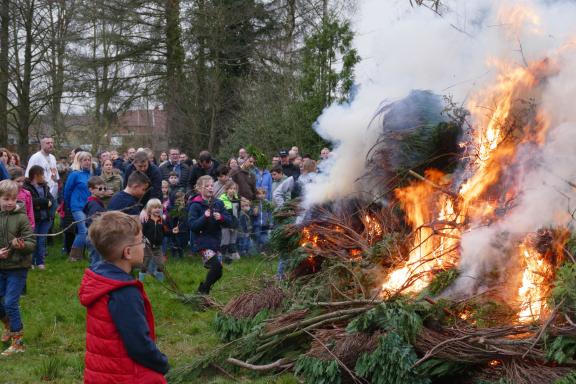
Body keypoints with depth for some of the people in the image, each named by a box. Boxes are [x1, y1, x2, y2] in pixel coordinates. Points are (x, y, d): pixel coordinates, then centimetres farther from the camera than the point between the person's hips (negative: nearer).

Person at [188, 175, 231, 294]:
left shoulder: (218, 203, 8)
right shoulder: (196, 205, -7)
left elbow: (229, 222, 5)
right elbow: (192, 225, -15)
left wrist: (221, 217, -16)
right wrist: (205, 217, -26)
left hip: (216, 240, 6)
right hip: (203, 241, -6)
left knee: (216, 270, 9)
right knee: (217, 266, -18)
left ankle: (203, 288, 30)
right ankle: (203, 290, 0)